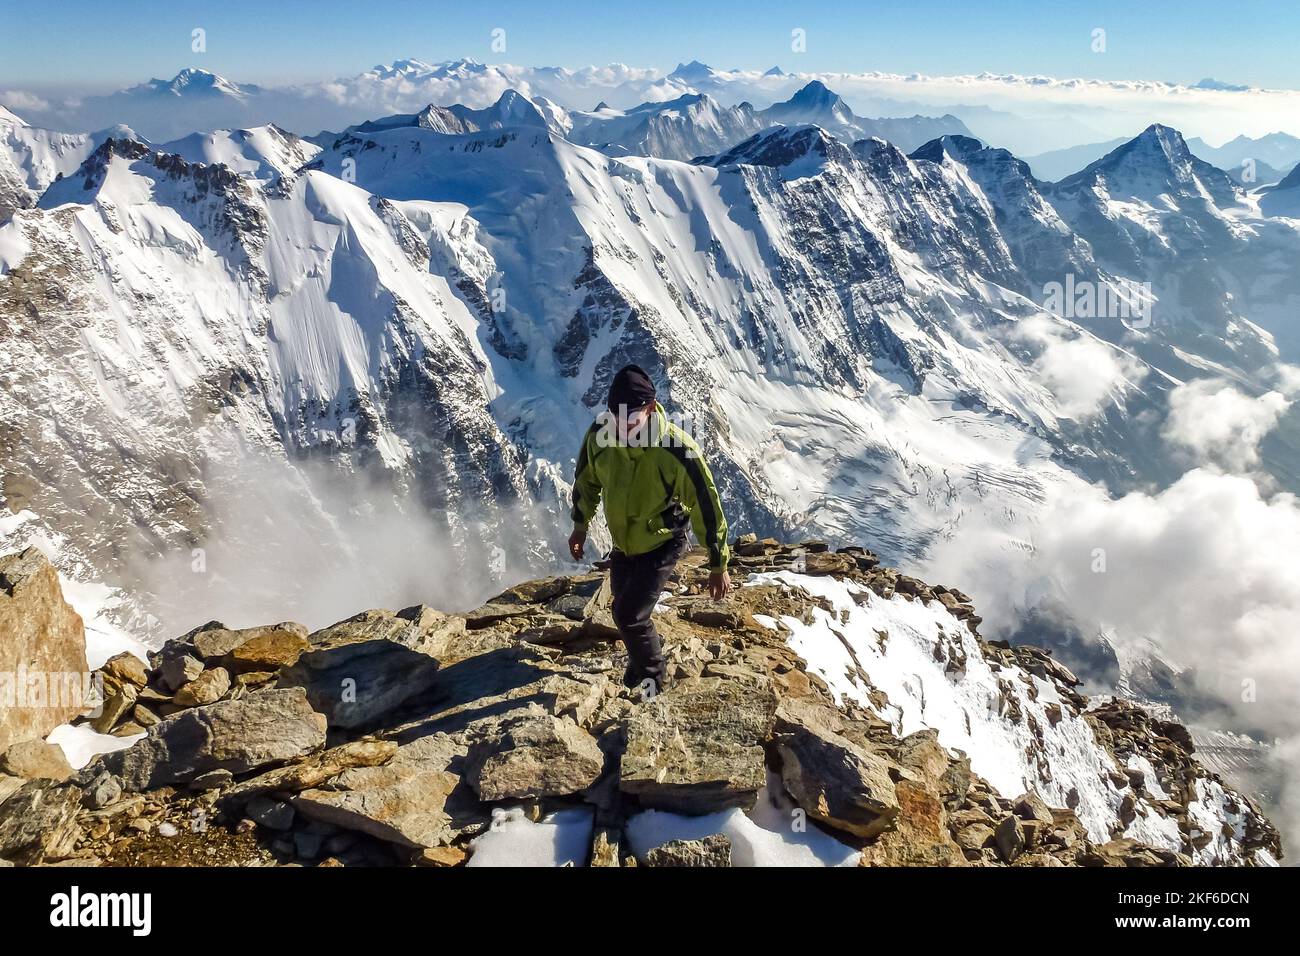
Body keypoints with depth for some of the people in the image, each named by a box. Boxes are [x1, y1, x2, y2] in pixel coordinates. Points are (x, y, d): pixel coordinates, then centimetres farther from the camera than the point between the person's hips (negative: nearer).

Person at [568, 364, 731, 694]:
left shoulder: (677, 449, -32)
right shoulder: (600, 434, -19)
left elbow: (706, 506, -21)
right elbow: (586, 480, 3)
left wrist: (718, 566, -14)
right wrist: (580, 525, 14)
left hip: (662, 544, -5)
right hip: (621, 542, 5)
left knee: (629, 616, -12)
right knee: (623, 612, 20)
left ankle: (652, 681, 15)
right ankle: (642, 656, 51)